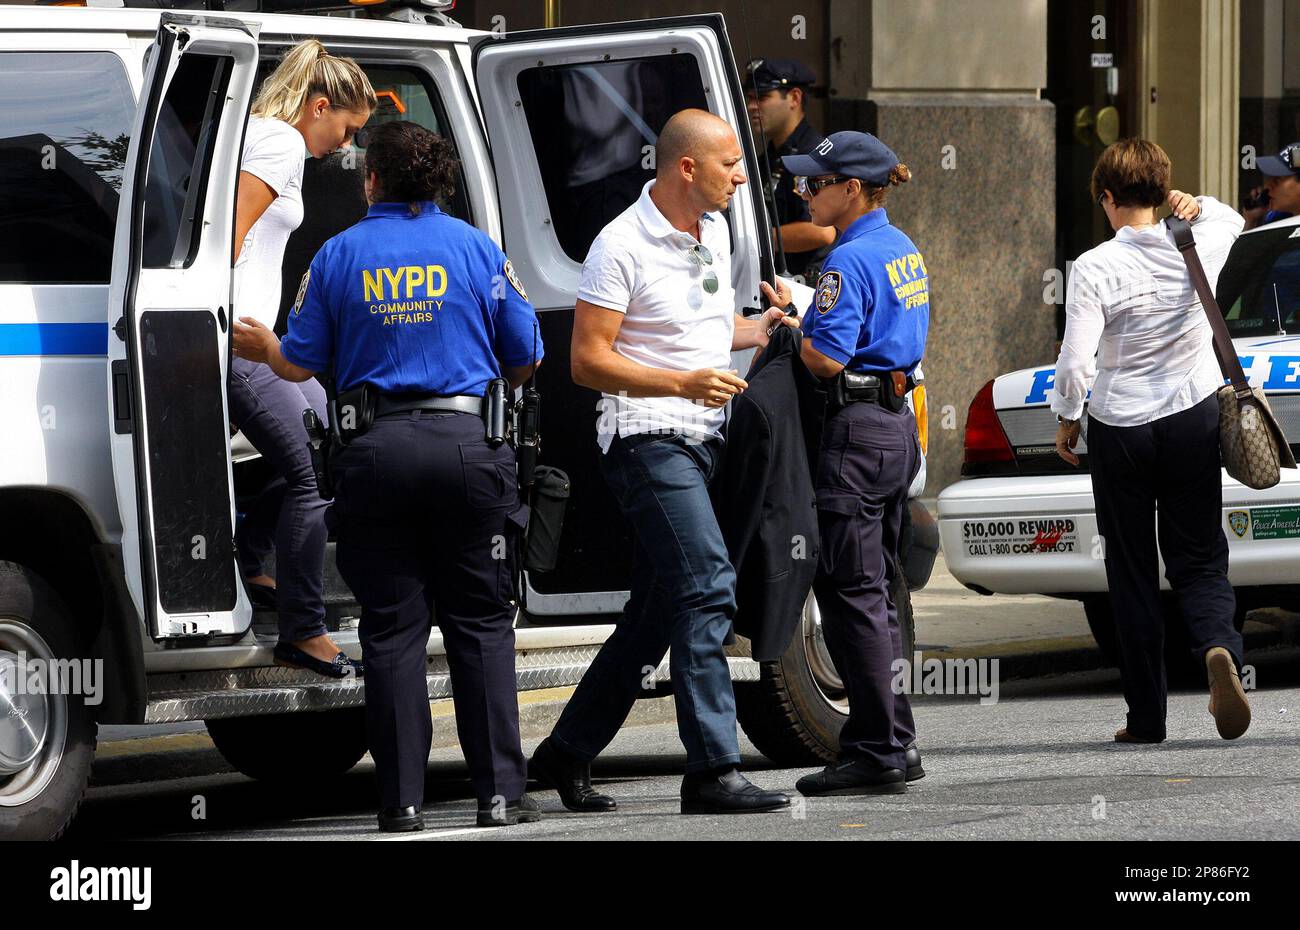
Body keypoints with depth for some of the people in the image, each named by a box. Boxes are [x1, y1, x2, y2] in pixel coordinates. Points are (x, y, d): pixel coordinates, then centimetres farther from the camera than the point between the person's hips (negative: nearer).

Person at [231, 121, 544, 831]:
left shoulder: (339, 255, 4)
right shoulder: (474, 248, 4)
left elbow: (299, 364, 6)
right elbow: (525, 360, 8)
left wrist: (262, 344, 29)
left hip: (376, 452, 0)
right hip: (465, 447, 0)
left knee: (391, 627, 5)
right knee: (480, 623, 5)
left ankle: (402, 799, 3)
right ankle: (500, 792, 0)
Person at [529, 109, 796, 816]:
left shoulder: (713, 233, 14)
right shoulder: (622, 247, -12)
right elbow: (588, 361, -14)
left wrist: (756, 328, 9)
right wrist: (685, 383, -24)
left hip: (703, 441, 9)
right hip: (647, 439, -9)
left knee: (655, 613, 10)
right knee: (707, 588, -20)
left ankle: (566, 753, 22)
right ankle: (712, 770, -22)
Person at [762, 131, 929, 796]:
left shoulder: (850, 260, -16)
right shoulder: (903, 250, 14)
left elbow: (826, 360, -21)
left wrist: (788, 317, -3)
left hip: (859, 433, -10)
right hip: (899, 425, 10)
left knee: (850, 592, -5)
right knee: (875, 591, 15)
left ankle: (875, 753, -5)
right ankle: (896, 744, 18)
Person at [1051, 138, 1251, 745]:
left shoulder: (1096, 268, -14)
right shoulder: (1201, 248, -2)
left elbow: (1075, 363, -17)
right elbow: (1232, 221, 23)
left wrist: (1066, 420, 0)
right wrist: (1197, 208, 4)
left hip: (1120, 429, -2)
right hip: (1195, 421, 2)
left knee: (1131, 574, 8)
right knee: (1199, 562, 9)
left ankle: (1146, 717, 8)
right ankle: (1219, 647, -23)